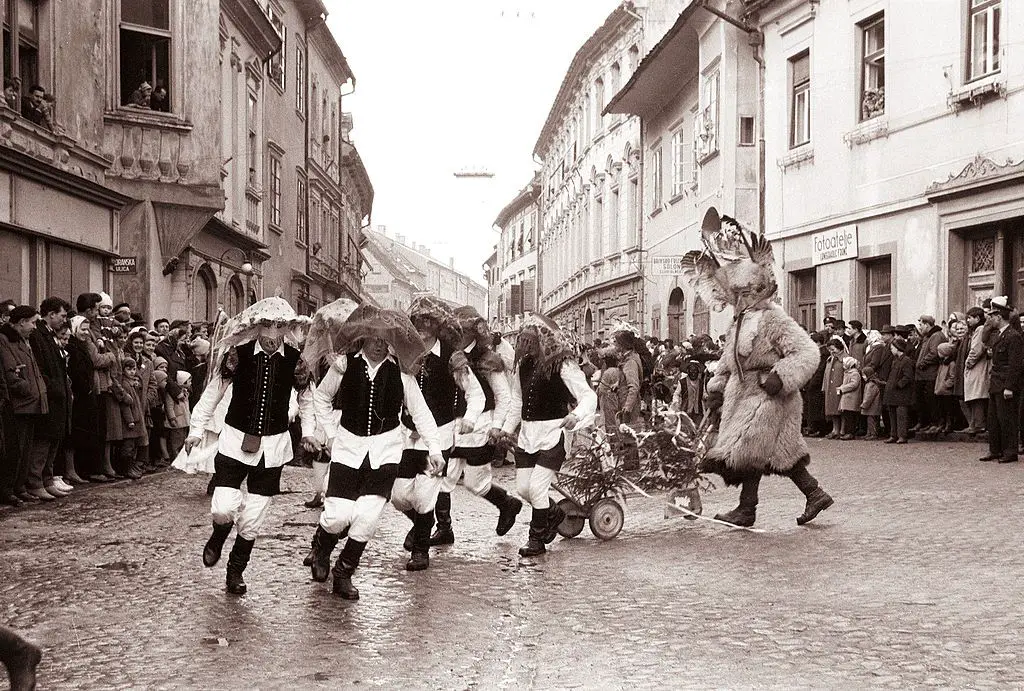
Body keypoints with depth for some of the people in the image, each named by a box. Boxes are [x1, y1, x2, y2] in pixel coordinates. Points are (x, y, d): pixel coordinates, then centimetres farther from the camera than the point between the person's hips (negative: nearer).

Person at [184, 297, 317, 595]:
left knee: (253, 520, 6)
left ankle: (235, 572, 29)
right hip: (235, 440, -1)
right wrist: (196, 429, -1)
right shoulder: (238, 354, -10)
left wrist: (308, 430, 3)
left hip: (272, 447, 1)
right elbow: (213, 391, -1)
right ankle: (218, 538, 24)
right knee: (224, 509, -14)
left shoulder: (294, 359, -6)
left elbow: (306, 397, 11)